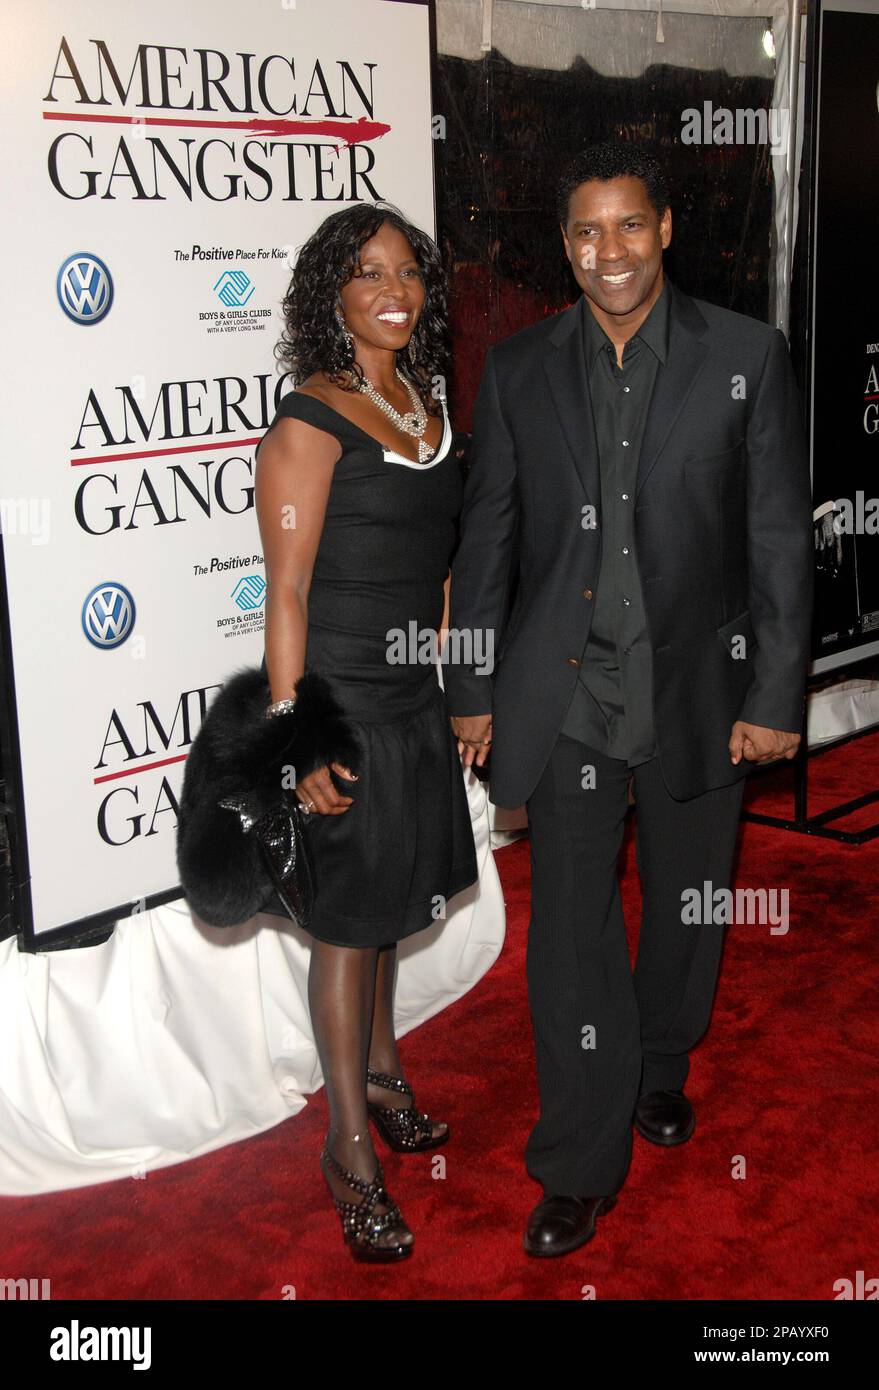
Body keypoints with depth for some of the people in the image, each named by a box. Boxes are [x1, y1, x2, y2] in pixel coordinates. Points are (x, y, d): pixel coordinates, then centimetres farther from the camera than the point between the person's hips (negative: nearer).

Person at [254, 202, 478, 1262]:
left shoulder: (426, 400, 8)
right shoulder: (310, 420, -15)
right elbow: (286, 590, -18)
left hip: (415, 691, 7)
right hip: (343, 695, -7)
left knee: (387, 899, 21)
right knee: (347, 917, 3)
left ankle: (379, 1068, 42)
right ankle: (350, 1147, 18)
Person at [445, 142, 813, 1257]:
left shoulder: (747, 356, -2)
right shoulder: (518, 368, 3)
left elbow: (779, 538, -3)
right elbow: (486, 536, 6)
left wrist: (776, 695, -6)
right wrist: (472, 689, 5)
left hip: (698, 692, 0)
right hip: (564, 696, 0)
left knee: (685, 906, 17)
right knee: (570, 924, 1)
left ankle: (660, 1069, 44)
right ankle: (582, 1164, 16)